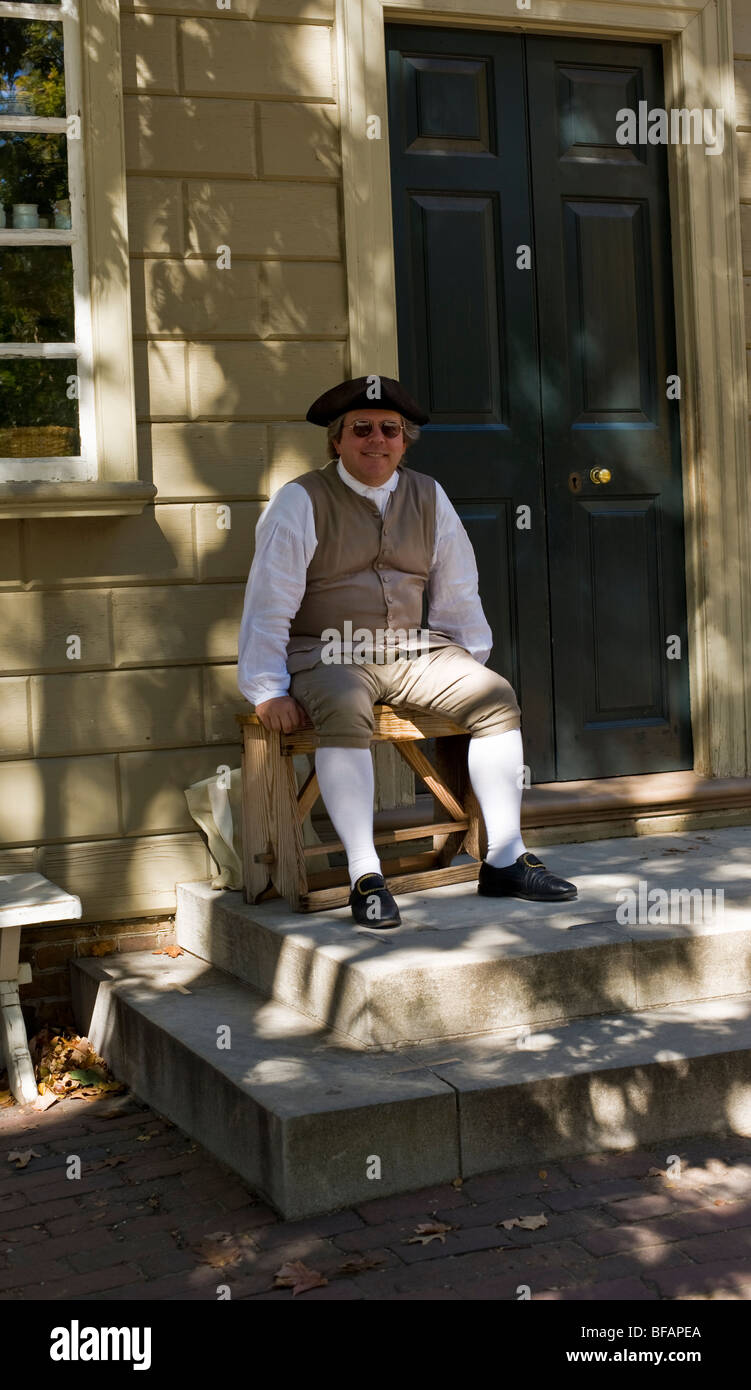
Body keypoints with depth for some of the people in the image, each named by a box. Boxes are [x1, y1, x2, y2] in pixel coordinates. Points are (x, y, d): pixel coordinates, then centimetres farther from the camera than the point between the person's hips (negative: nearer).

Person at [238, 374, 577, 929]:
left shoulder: (429, 497, 10)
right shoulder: (301, 502, -4)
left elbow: (456, 594, 17)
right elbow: (268, 603, -7)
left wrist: (470, 672, 12)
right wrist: (269, 692, -13)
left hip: (411, 652, 5)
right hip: (326, 655, -5)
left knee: (497, 696, -16)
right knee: (345, 712, -37)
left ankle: (505, 861, -11)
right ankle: (365, 876, -33)